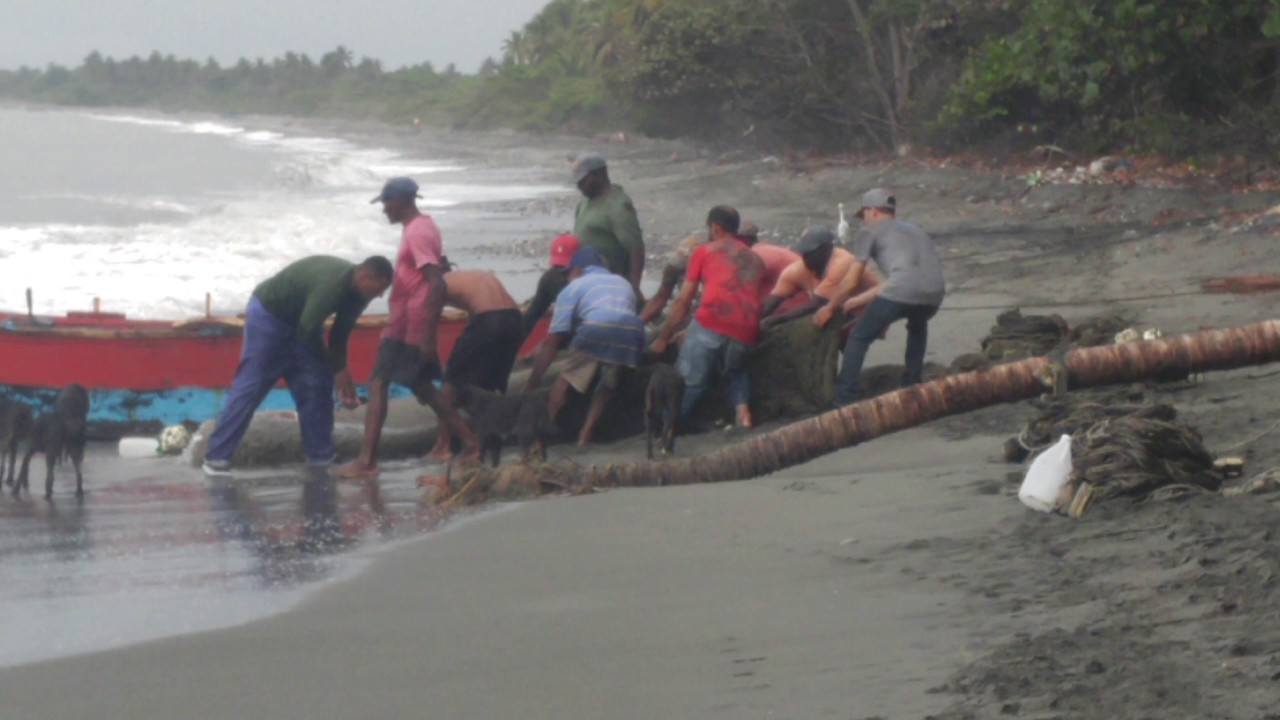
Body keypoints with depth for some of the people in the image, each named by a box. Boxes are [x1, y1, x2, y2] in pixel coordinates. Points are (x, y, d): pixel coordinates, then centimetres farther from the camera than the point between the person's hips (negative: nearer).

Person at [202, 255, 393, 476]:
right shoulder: (331, 283, -36)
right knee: (250, 386, -10)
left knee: (317, 384, 1)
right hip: (268, 314, -8)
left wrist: (341, 372, -8)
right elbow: (309, 331, -32)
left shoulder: (356, 291, -8)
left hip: (297, 321, 8)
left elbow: (340, 335, 2)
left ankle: (321, 456, 8)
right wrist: (337, 369, -20)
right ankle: (217, 456, -9)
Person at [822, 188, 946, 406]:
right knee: (918, 327, 39)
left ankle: (844, 400, 2)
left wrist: (829, 309, 31)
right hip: (934, 294, 5)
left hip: (901, 291, -5)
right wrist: (861, 300, 47)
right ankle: (911, 386, 35)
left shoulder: (869, 231, 18)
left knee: (858, 339, 12)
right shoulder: (914, 231, 37)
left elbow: (851, 284, 16)